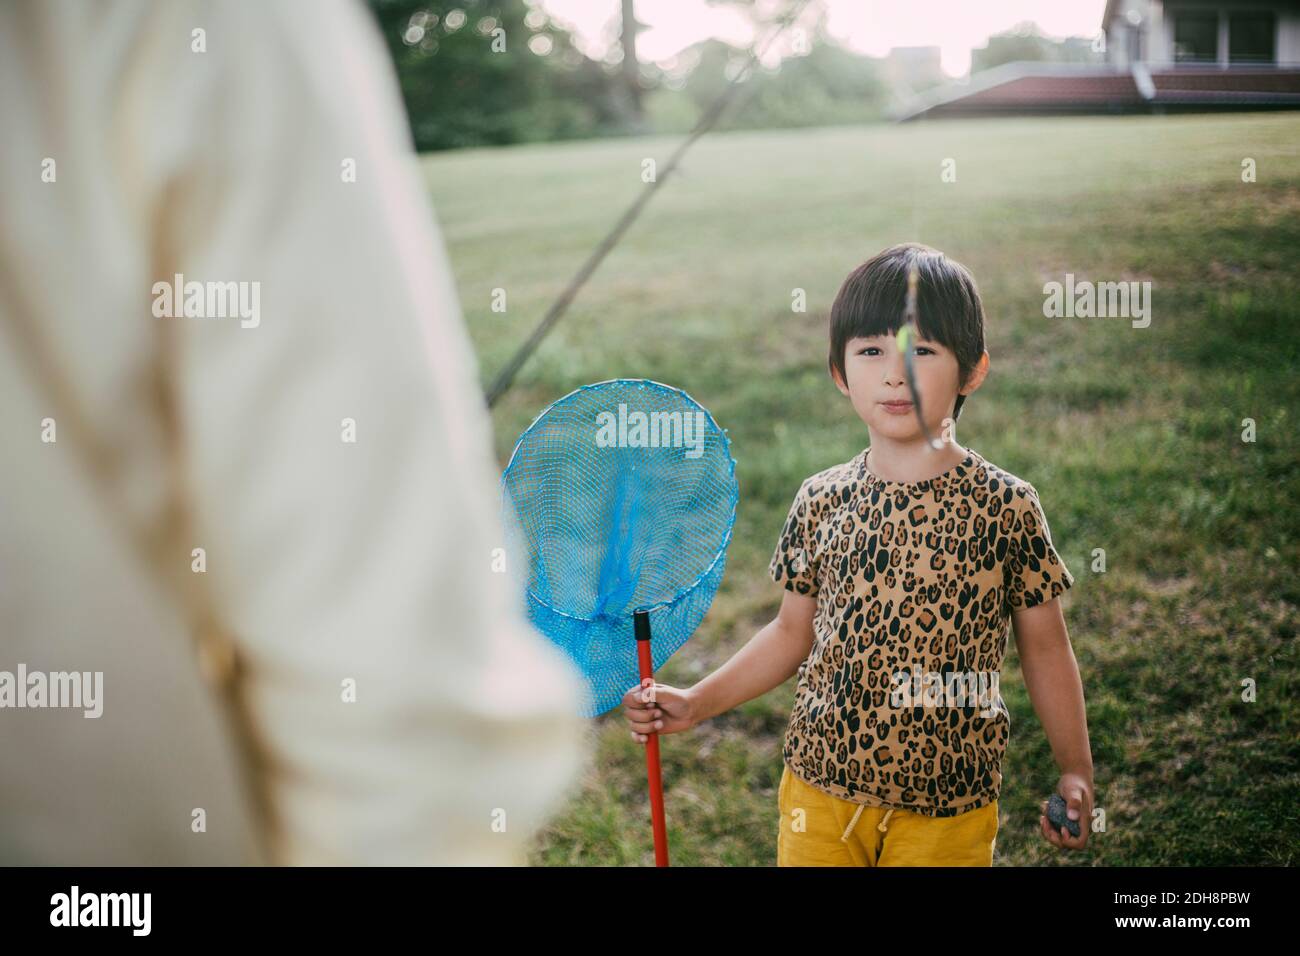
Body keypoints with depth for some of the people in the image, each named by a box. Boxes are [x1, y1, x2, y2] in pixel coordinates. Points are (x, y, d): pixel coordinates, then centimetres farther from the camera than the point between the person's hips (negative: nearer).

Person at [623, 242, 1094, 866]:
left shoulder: (1007, 507, -9)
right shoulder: (820, 503, -3)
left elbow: (1044, 646, 0)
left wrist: (1076, 770, 2)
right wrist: (694, 704, 5)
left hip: (948, 813, -2)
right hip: (821, 795, 2)